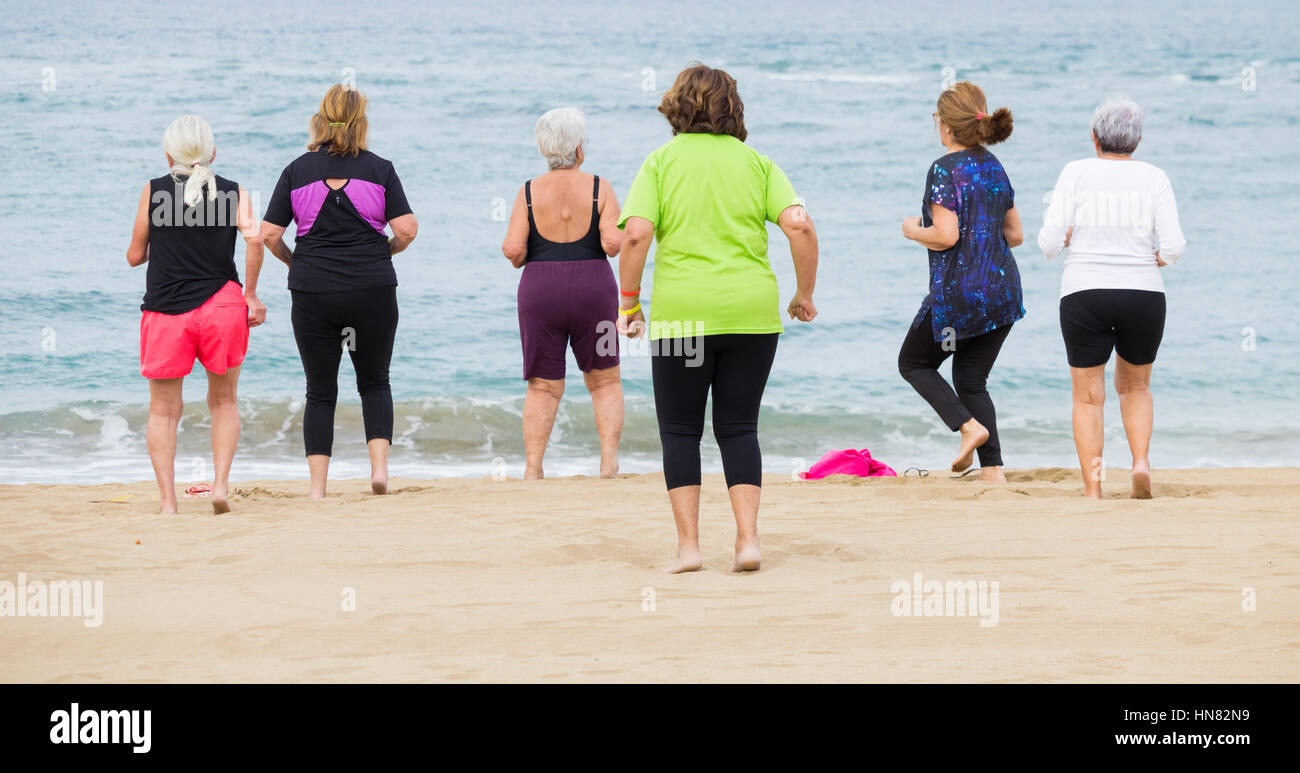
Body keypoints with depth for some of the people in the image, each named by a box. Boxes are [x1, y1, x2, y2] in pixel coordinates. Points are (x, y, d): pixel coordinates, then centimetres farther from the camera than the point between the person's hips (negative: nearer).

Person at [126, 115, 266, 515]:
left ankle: (167, 500, -1)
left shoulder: (153, 192, 3)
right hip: (221, 305, 1)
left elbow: (135, 256, 7)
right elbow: (254, 238, -12)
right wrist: (251, 294, -3)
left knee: (163, 410, 8)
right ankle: (220, 483, 1)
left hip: (165, 312, -1)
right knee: (224, 401, 17)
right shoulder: (234, 192, 4)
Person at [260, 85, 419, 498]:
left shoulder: (298, 170, 2)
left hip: (313, 293, 0)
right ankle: (379, 465, -2)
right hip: (372, 290, 0)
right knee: (374, 382, 16)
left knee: (320, 390, 8)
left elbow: (269, 234, -1)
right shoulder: (379, 169, -1)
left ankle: (317, 486, 3)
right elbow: (407, 229, -7)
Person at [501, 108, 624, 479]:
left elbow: (513, 249, -7)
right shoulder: (599, 188, -3)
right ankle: (609, 459, 0)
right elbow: (614, 243, -11)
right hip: (593, 288, -1)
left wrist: (522, 260, 14)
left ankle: (532, 467, -1)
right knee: (605, 380, 12)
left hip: (540, 290, 1)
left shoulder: (529, 192, 0)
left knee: (543, 387, 7)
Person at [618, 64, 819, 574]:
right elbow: (799, 226, -4)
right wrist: (804, 294, 7)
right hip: (752, 309, 2)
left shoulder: (662, 161, 3)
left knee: (679, 430, 9)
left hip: (681, 310, -2)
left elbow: (636, 234, -10)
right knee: (738, 426, 11)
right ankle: (747, 538, 1)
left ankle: (688, 545, 3)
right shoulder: (755, 162, 7)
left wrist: (629, 302, -1)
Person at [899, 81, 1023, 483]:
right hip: (1003, 289, 7)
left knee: (913, 363, 15)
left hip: (958, 291, -7)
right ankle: (993, 472, 2)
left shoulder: (945, 169, -12)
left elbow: (946, 235, -19)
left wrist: (914, 231, 0)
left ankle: (969, 426, -5)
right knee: (972, 380, 14)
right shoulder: (994, 167, 11)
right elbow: (1014, 235, 14)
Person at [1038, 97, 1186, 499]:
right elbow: (1174, 245, -5)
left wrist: (1064, 240, 16)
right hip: (1143, 296, 2)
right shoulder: (1154, 178, 2)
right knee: (1135, 386, 21)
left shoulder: (1076, 173, -1)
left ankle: (1092, 491, 0)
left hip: (1084, 296, -1)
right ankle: (1142, 462, -2)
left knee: (1088, 396, 7)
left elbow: (1049, 242, -6)